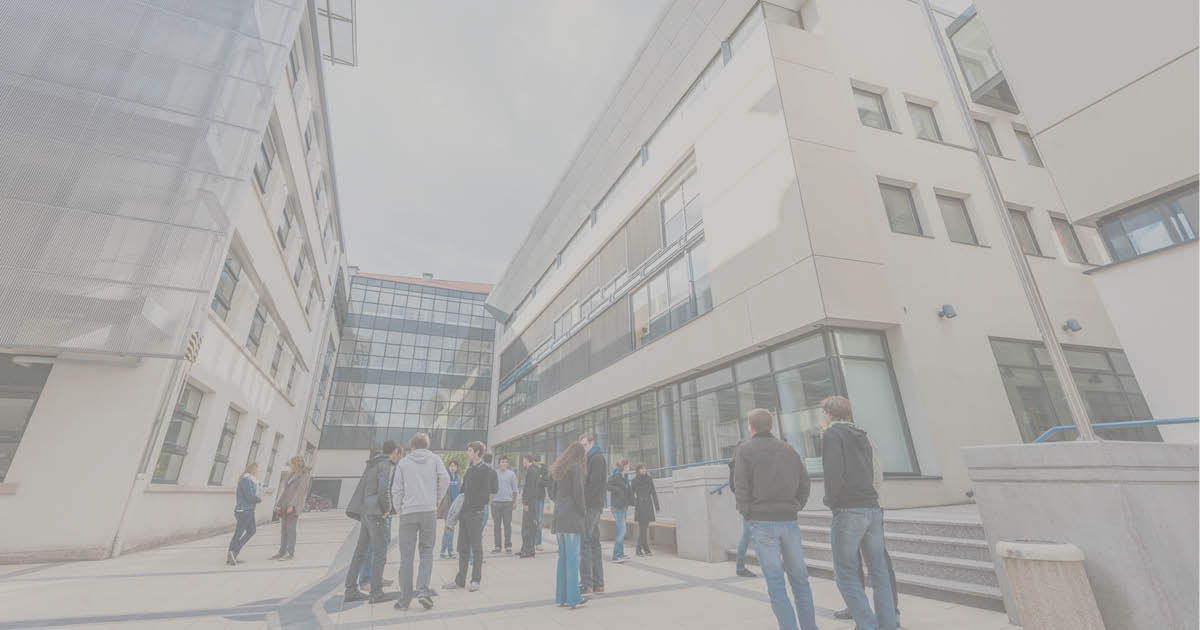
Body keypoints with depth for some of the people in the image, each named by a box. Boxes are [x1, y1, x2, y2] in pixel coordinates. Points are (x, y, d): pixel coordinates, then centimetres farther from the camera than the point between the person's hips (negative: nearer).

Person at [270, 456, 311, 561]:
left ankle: (291, 553, -1)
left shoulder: (303, 476, -7)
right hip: (284, 506, 8)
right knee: (283, 529, 9)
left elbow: (299, 491, -15)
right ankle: (282, 552, 16)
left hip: (293, 507, -8)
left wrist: (292, 505, -21)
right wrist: (278, 503, 10)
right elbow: (284, 490, 19)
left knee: (290, 529, -6)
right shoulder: (291, 476, 17)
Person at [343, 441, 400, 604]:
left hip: (365, 512, 9)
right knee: (379, 551, -5)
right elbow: (383, 489, -23)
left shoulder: (372, 464, 17)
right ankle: (376, 592, -4)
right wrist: (387, 509, -10)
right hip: (376, 512, -9)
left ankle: (351, 590, 17)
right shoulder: (385, 465, -12)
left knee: (361, 551, 12)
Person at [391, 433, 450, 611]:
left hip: (408, 512, 0)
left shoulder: (403, 462, 10)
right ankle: (423, 591, -2)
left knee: (406, 555, 7)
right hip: (429, 511, 0)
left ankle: (405, 599, 12)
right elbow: (445, 478, -5)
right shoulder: (434, 459, 9)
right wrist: (437, 499, 7)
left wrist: (399, 512, 13)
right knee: (427, 551, 10)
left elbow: (396, 490, 5)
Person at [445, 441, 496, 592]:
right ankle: (460, 580, 23)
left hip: (476, 513, -8)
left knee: (476, 547, 1)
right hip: (464, 512, 8)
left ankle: (476, 580, 11)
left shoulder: (487, 470, -11)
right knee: (463, 548, 14)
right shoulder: (469, 469, 14)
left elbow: (493, 490, -16)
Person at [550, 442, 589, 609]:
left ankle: (561, 596, 19)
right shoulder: (576, 468, -10)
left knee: (563, 557, 14)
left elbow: (552, 492, 16)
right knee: (573, 558, -1)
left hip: (559, 515, 8)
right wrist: (584, 514, -4)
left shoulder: (556, 468, 14)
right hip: (572, 517, -7)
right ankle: (573, 598, 5)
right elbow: (578, 493, -15)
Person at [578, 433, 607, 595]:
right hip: (596, 507, 10)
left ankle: (587, 585, -4)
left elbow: (594, 484, -19)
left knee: (584, 544, -7)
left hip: (591, 507, -10)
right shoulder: (592, 459, 19)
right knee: (594, 543, 12)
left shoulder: (597, 459, -11)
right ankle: (598, 583, 17)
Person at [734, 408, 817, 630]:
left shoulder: (745, 450, -3)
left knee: (775, 582, 3)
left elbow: (741, 489, -9)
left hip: (762, 522, -4)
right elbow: (804, 485, 7)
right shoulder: (789, 450, 10)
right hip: (789, 521, 4)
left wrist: (748, 517, 4)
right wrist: (791, 512, 13)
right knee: (798, 577, 16)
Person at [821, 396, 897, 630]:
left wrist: (830, 499, -3)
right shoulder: (862, 437, 17)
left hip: (848, 511, -7)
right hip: (872, 508, 7)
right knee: (878, 573, 13)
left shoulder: (832, 434, -6)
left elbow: (834, 471, -19)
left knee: (845, 575, 3)